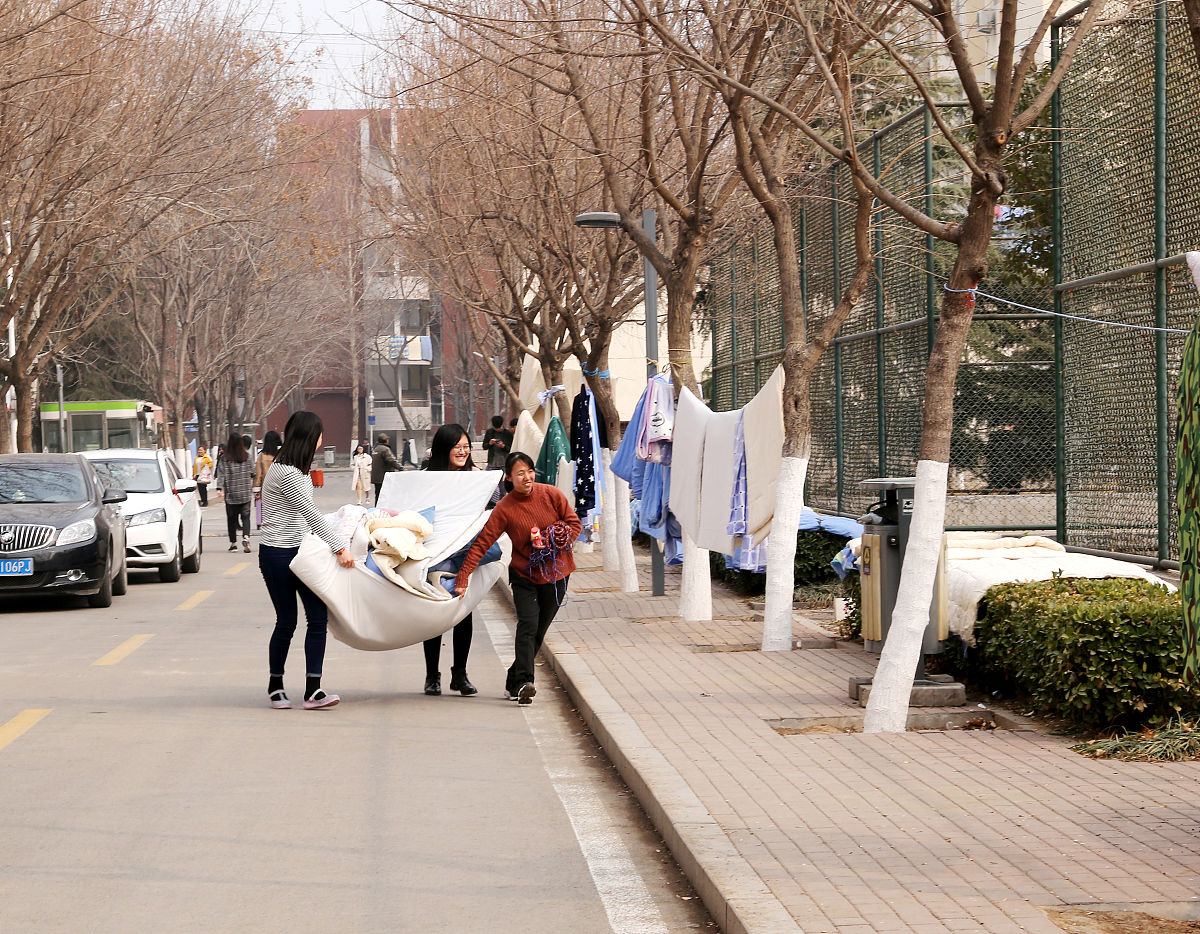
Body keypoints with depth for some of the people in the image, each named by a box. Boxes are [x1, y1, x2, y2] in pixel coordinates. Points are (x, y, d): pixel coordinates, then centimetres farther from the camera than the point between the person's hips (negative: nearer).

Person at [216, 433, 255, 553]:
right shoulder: (247, 457, 0)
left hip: (231, 494, -1)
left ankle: (233, 543, 13)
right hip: (245, 493, 1)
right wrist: (252, 488, 23)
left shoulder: (225, 459, -5)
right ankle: (246, 537, -21)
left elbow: (221, 474, -11)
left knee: (231, 518, 9)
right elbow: (252, 472, 7)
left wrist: (220, 489, -15)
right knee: (245, 517, 3)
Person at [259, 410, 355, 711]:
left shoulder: (297, 470, 14)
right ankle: (275, 686, 19)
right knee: (286, 621, 0)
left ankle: (313, 690, -9)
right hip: (277, 554, -9)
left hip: (299, 551, 9)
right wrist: (340, 548, -20)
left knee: (318, 616, -5)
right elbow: (311, 514, -19)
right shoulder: (285, 472, -17)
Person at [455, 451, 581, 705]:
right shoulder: (505, 509, -10)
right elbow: (481, 543, -11)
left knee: (539, 631, 6)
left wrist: (553, 542, -18)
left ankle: (514, 682, 20)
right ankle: (523, 682, -25)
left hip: (556, 574, 2)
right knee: (528, 625, -20)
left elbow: (574, 524, 1)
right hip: (524, 574, -2)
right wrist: (463, 577, -17)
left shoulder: (551, 495, -6)